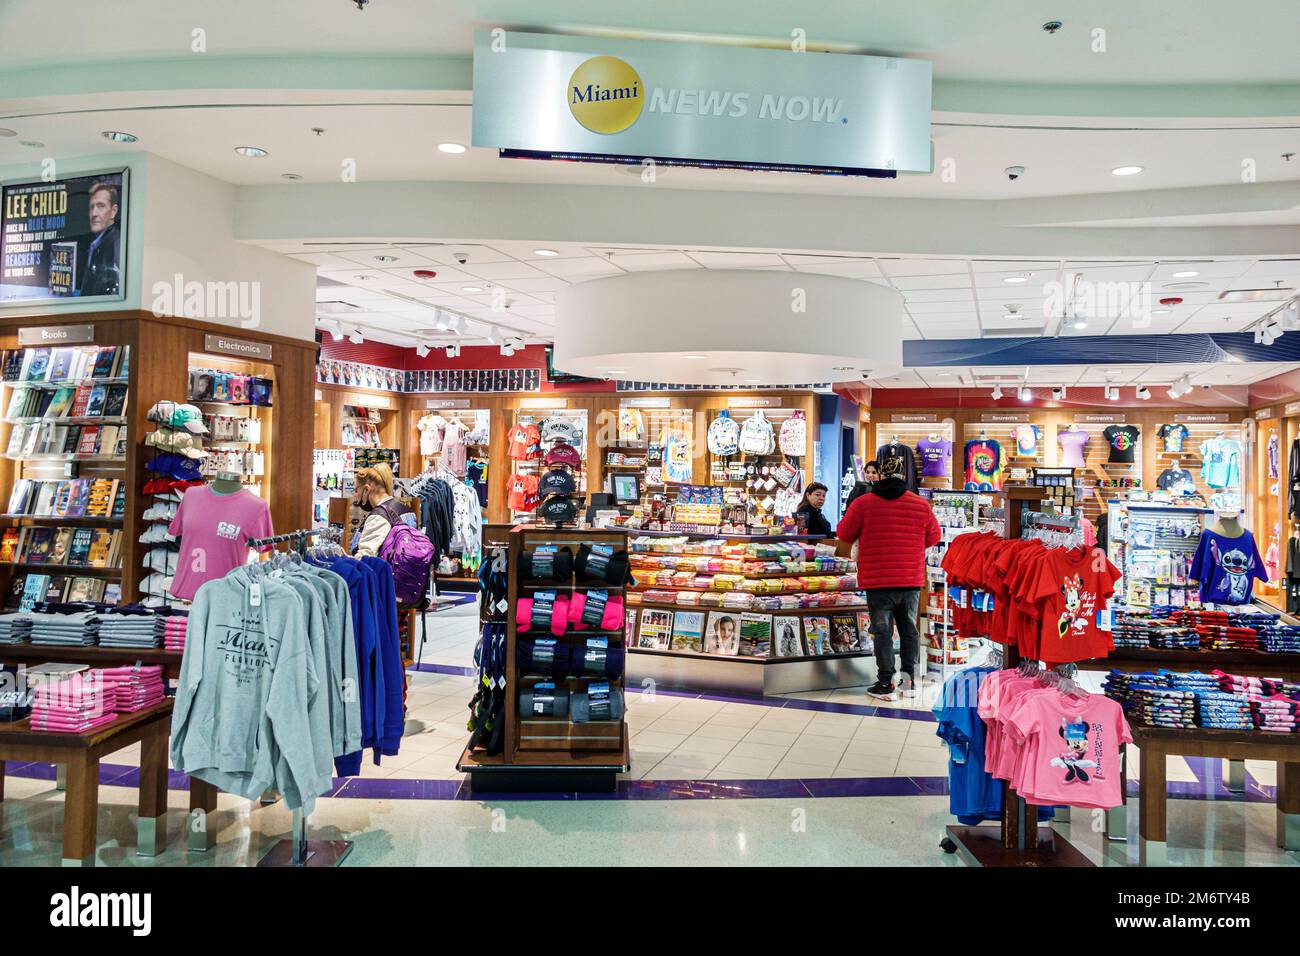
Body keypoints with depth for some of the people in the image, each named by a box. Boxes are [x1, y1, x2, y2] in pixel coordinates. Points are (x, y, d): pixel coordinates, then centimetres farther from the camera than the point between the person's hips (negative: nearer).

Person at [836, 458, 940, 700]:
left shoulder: (863, 503, -8)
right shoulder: (921, 504, -1)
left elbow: (844, 534, 1)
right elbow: (934, 537, 11)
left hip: (877, 581, -2)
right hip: (912, 580, 2)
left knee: (882, 631, 3)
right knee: (909, 629, 16)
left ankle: (885, 684, 5)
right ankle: (909, 676, 18)